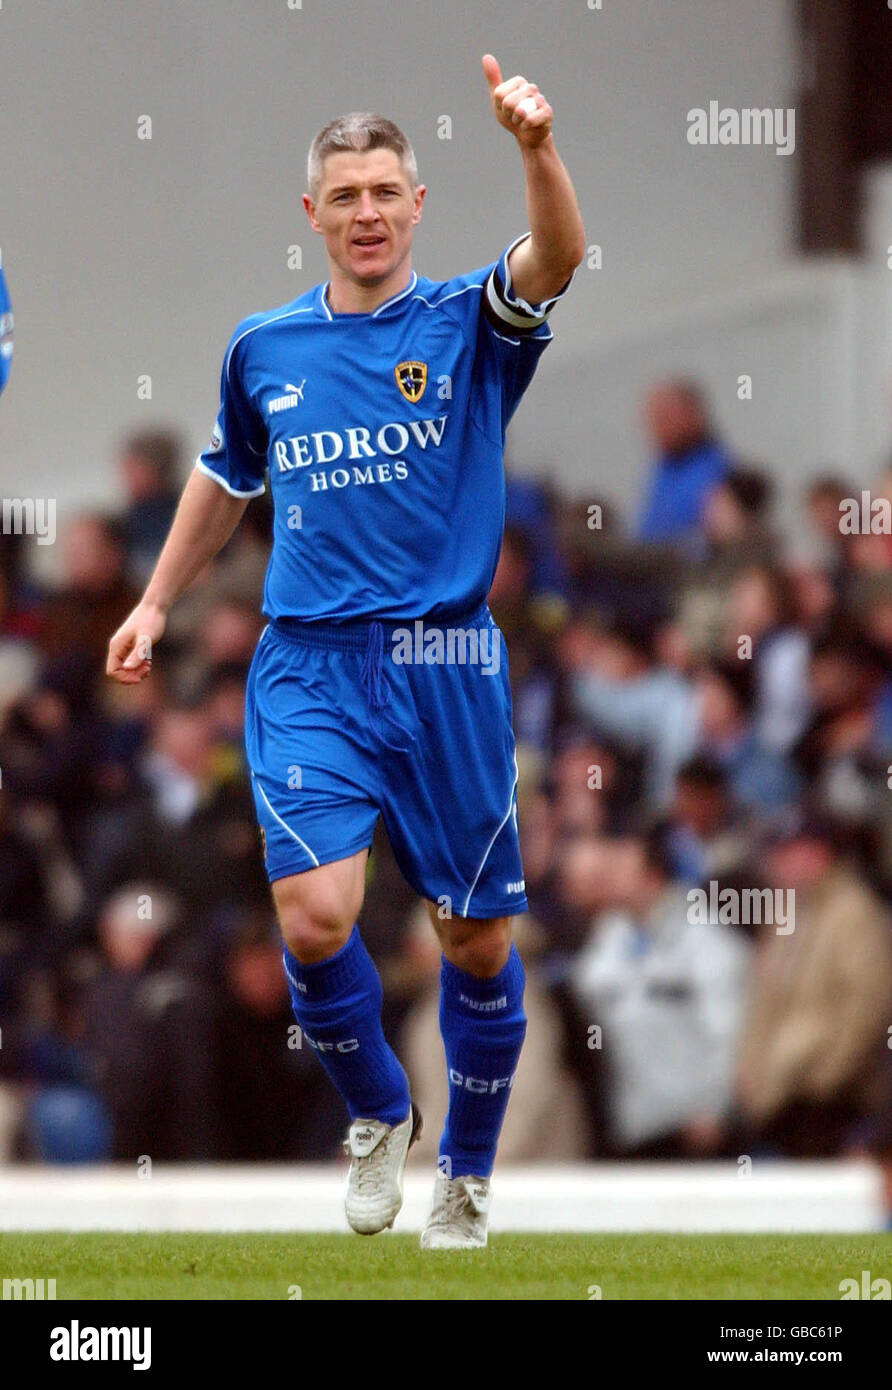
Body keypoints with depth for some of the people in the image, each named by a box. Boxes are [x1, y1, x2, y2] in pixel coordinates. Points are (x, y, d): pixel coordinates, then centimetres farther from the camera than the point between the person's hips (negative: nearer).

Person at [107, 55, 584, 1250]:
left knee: (476, 939, 6)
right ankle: (376, 1115, 12)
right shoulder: (263, 349, 9)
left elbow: (556, 258, -22)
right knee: (314, 917, -16)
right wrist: (157, 602, 25)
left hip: (445, 663, -1)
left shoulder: (466, 325, 0)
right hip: (308, 666, 1)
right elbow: (226, 480, 27)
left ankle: (467, 1174, 26)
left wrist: (537, 148, -40)